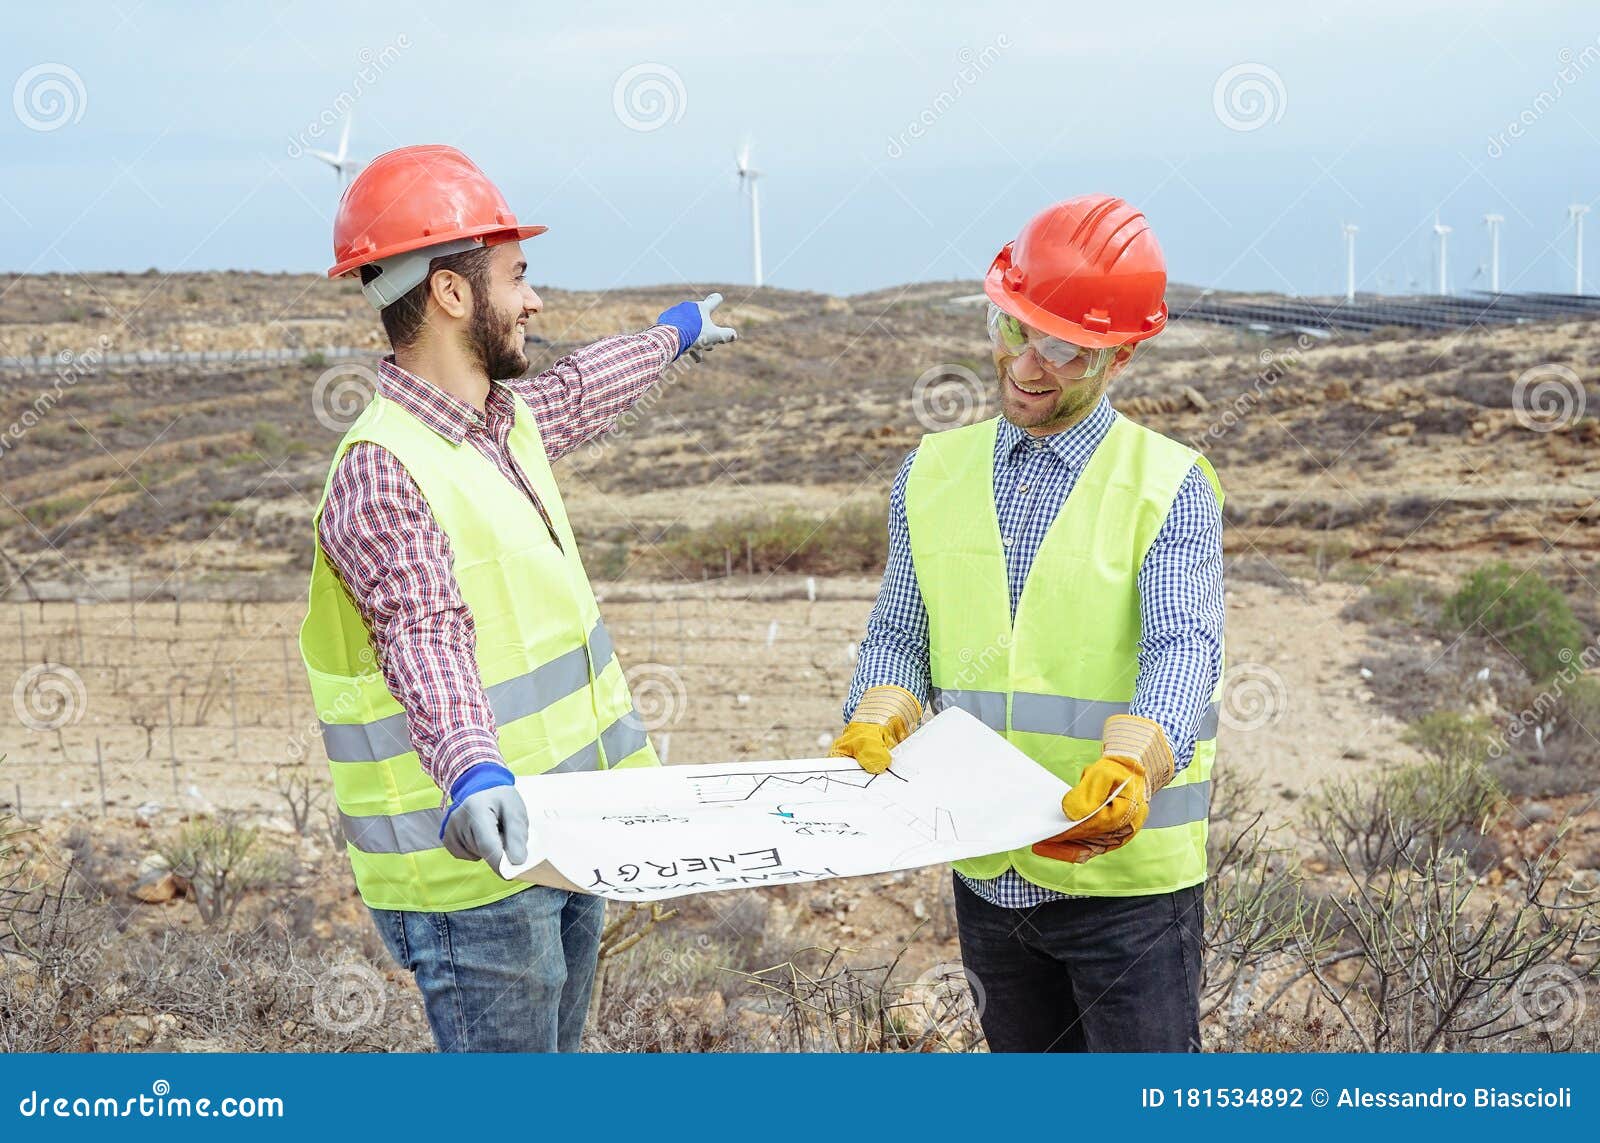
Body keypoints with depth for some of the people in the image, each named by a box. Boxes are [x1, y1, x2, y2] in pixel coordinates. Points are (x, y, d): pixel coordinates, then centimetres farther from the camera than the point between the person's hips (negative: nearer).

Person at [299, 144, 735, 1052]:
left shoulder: (509, 417, 10)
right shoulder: (380, 472, -19)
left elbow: (583, 391, 33)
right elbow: (426, 634, -34)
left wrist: (676, 333, 51)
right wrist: (473, 772, -50)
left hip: (564, 833, 9)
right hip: (475, 850, -9)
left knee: (555, 1053, 15)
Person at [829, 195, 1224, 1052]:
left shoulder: (1168, 486, -5)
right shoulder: (932, 473, 9)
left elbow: (1184, 648, -17)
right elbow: (900, 632, 6)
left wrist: (1131, 764, -37)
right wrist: (877, 723, -16)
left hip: (1125, 870, -4)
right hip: (985, 870, 4)